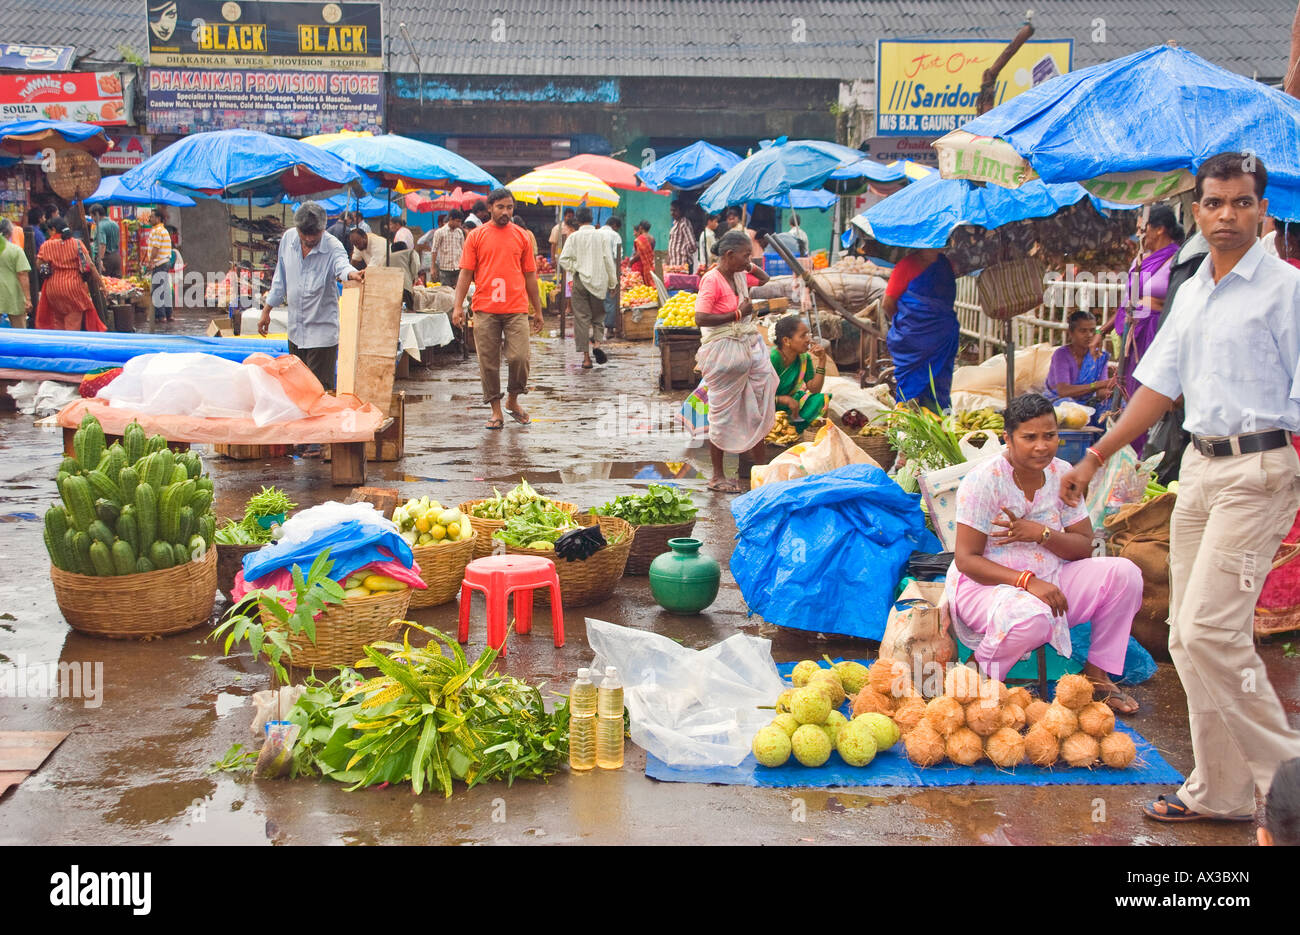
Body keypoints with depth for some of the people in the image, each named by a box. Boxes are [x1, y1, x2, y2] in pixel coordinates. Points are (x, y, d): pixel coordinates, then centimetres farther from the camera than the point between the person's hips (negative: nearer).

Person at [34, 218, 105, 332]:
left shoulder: (46, 246, -1)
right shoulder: (77, 244, -1)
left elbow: (38, 266, 0)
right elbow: (90, 265, -4)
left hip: (53, 288, 1)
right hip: (74, 287, -1)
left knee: (57, 321, 14)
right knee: (73, 323, 2)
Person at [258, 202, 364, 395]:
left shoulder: (333, 247, -15)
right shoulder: (288, 238, 0)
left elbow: (341, 264, -38)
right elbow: (281, 277, 12)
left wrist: (352, 273, -62)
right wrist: (266, 310, 15)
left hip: (322, 331, -5)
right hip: (295, 329, 6)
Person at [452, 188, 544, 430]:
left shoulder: (522, 236, 10)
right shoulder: (476, 236, 6)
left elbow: (530, 275, 14)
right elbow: (466, 273, 5)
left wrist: (538, 311, 13)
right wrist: (458, 306, -4)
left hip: (516, 309, 0)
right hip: (485, 309, 0)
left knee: (519, 358, -10)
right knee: (488, 362, 2)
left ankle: (513, 400, 15)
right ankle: (496, 410, 13)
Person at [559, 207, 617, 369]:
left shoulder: (574, 237, -3)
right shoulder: (601, 236, -1)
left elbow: (563, 259, -9)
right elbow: (609, 260, 0)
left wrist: (574, 269, 6)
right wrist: (612, 282, 7)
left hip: (580, 281, -1)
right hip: (599, 281, 1)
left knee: (581, 317, 4)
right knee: (598, 315, 15)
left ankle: (586, 357, 1)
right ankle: (597, 342, -11)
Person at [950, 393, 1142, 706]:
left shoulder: (1061, 474, 1)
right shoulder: (984, 480, -15)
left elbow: (1084, 547, 2)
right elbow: (966, 559, -17)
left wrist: (1042, 534, -19)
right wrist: (1027, 582, -29)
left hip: (1050, 581, 6)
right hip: (986, 584, -6)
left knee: (1124, 573, -12)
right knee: (1032, 616, -38)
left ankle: (1097, 672, 2)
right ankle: (979, 675, -9)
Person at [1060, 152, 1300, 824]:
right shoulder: (1191, 293, 16)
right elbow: (1159, 385, 21)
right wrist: (1095, 457, 20)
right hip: (1198, 464, 8)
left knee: (1209, 628, -14)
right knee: (1190, 635, 8)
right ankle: (1221, 790, 18)